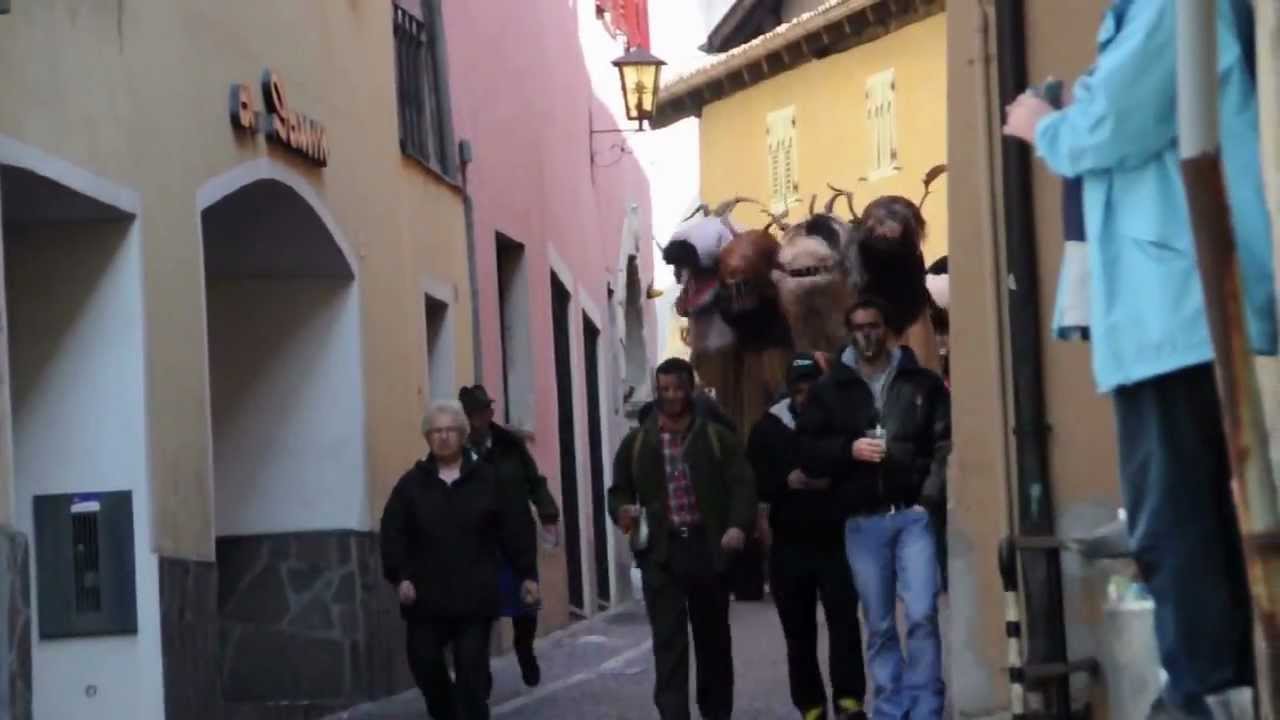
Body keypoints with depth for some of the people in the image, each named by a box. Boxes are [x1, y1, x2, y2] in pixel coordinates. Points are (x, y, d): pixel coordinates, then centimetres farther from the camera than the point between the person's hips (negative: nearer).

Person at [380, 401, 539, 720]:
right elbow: (392, 534, 0)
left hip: (475, 595, -1)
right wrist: (399, 577, -11)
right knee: (425, 662, 4)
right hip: (427, 595, 2)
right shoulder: (412, 483, 4)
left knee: (472, 670, -4)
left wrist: (527, 574, 1)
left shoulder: (487, 479, 3)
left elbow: (515, 529, 4)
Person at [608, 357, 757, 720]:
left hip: (708, 548, 0)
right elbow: (619, 490, 15)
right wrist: (623, 512, -9)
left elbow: (742, 484, -4)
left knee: (713, 638, 12)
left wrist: (738, 525, -21)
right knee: (669, 640, -8)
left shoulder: (718, 438, 4)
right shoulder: (637, 442, 9)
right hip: (660, 551, 0)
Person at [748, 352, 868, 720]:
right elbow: (754, 483, 3)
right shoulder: (769, 427, 6)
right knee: (799, 632, 6)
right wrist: (789, 481, -14)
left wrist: (835, 478, -18)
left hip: (836, 540, -2)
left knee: (844, 620, -10)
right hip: (789, 545, 2)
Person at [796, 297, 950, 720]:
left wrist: (933, 492, -12)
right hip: (863, 521, 2)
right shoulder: (830, 390, 9)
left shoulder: (922, 383, 6)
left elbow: (946, 441, 1)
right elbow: (806, 451, 6)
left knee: (922, 615, -11)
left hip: (914, 514, -2)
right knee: (879, 626, 7)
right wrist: (849, 450, -10)